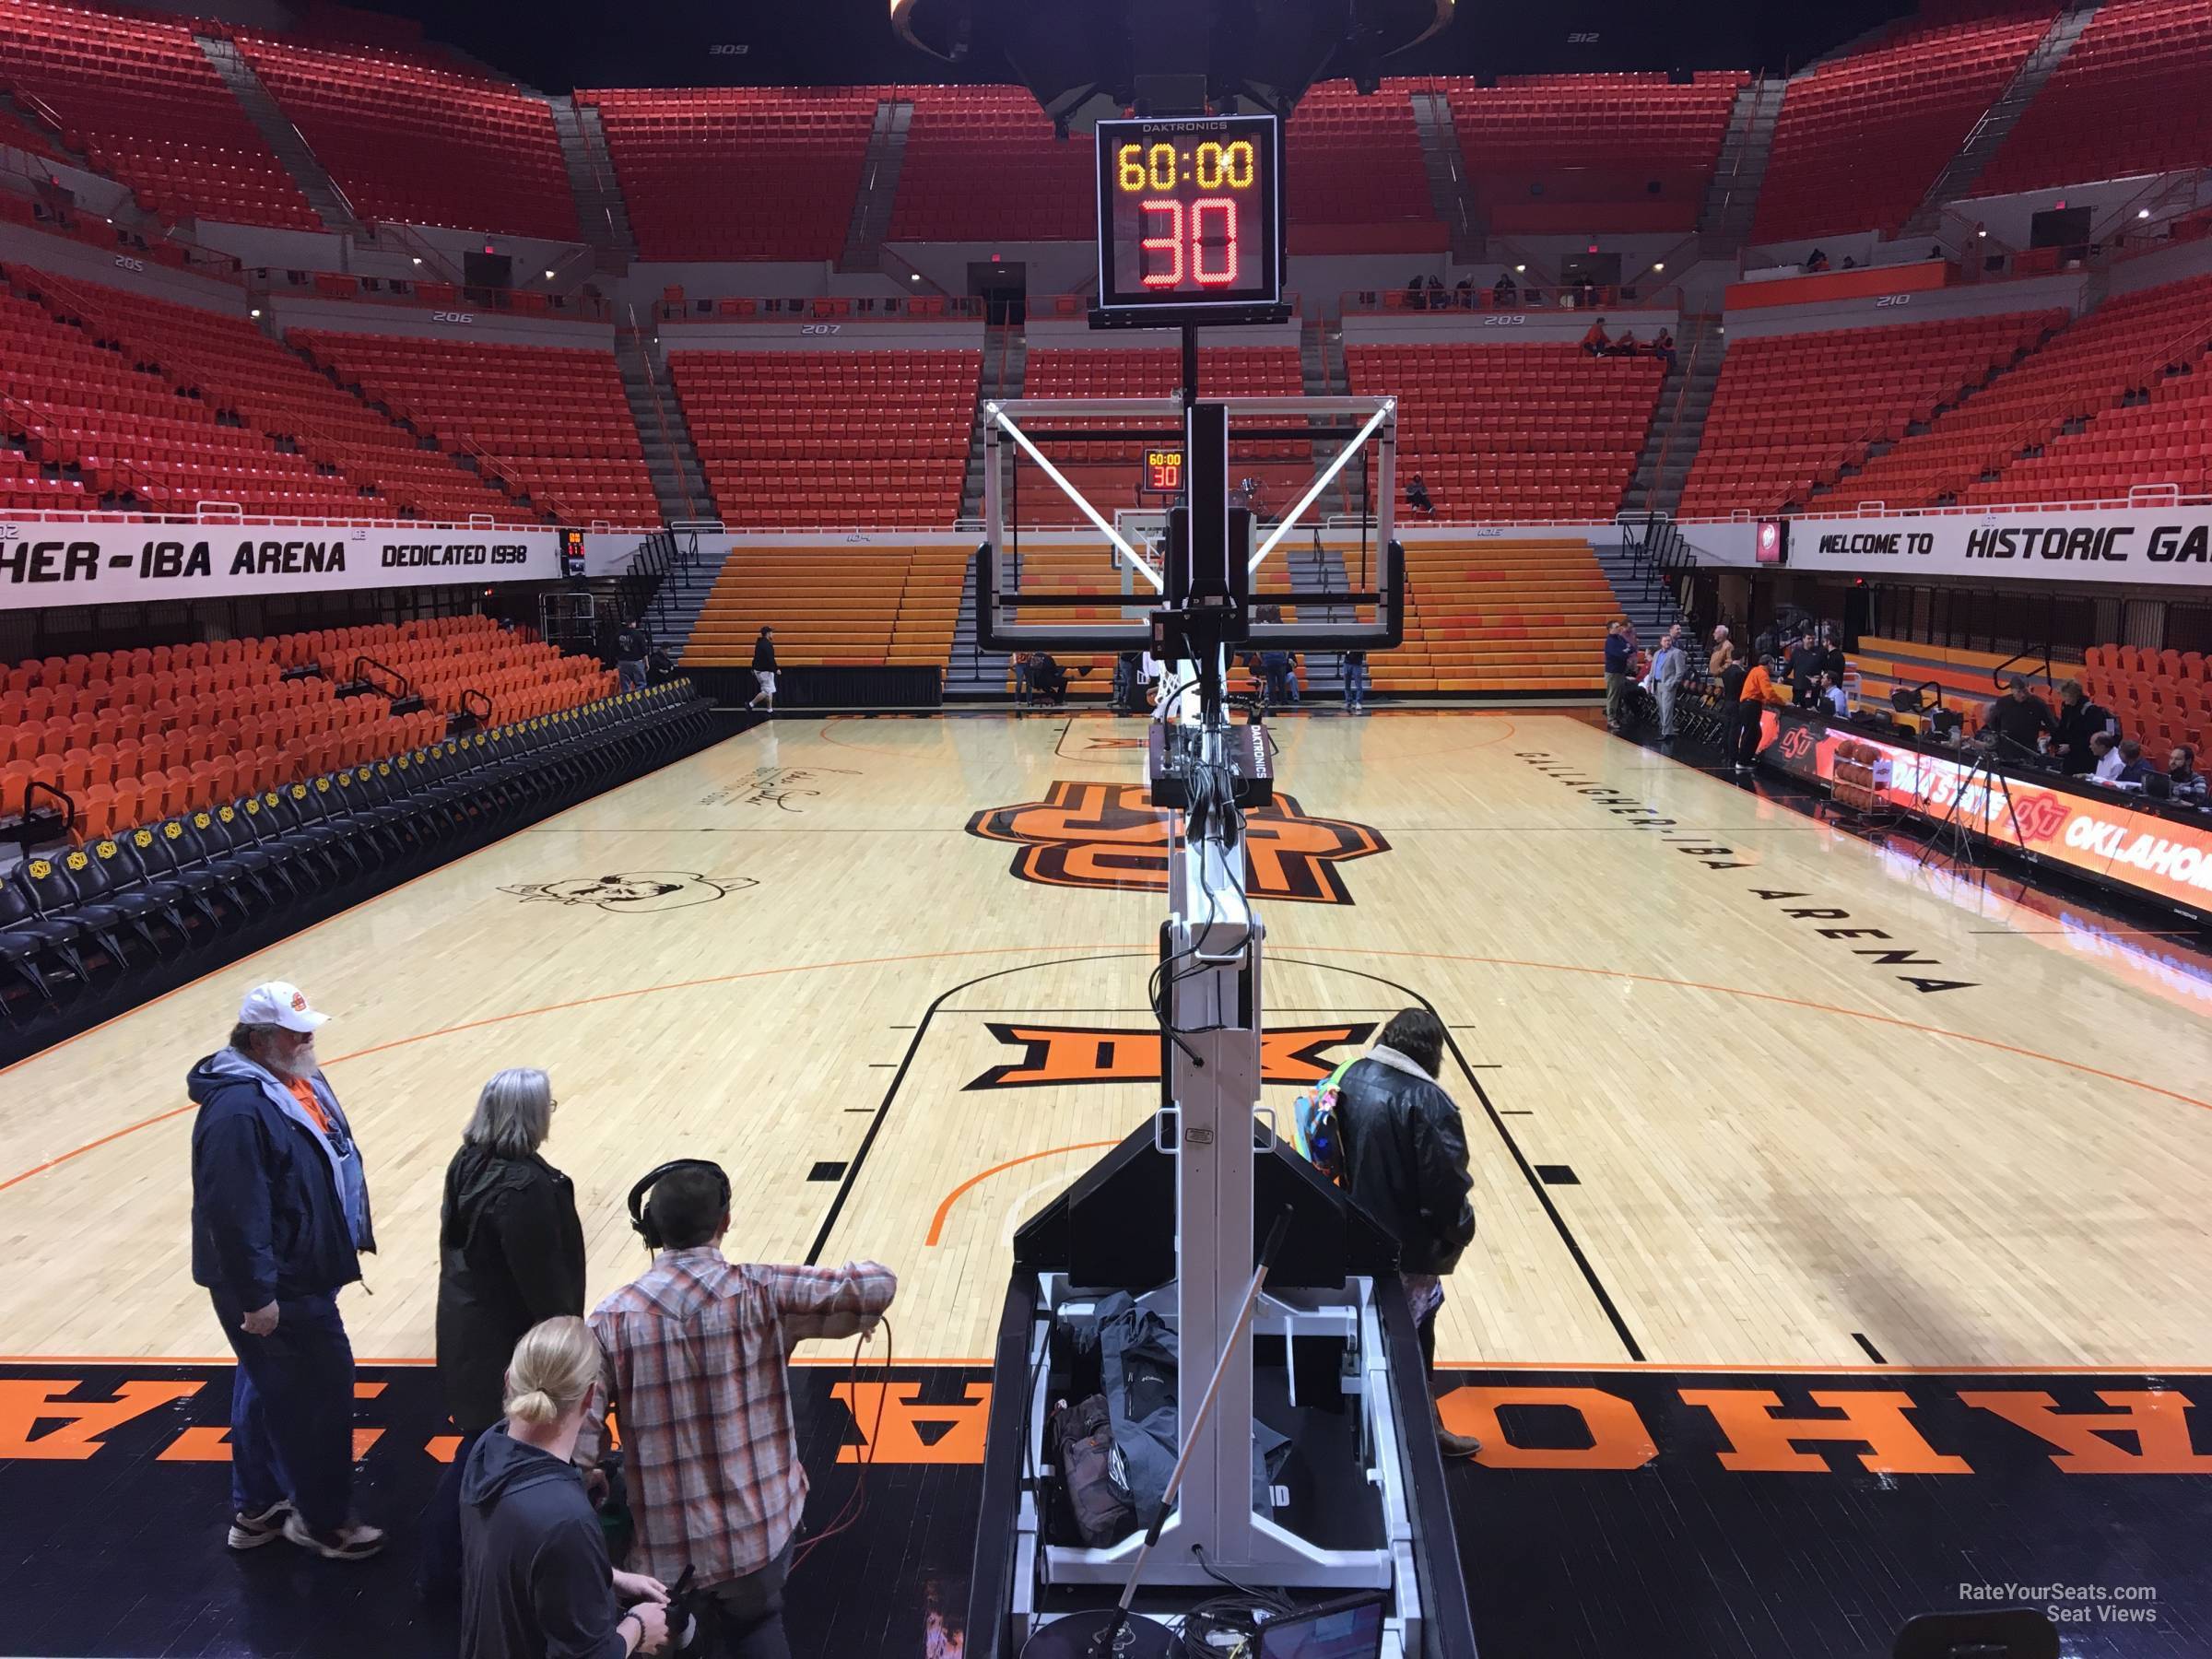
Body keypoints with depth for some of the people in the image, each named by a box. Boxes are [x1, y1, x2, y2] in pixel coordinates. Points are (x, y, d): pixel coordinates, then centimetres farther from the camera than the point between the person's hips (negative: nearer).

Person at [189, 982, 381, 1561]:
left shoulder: (298, 1080, 5)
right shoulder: (238, 1110, -27)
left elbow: (335, 1160, 16)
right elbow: (234, 1212, -28)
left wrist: (351, 1233, 20)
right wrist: (257, 1296, -25)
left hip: (301, 1270, 10)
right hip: (276, 1289, -10)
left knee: (266, 1389, 21)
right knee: (320, 1393, 1)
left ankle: (256, 1510, 37)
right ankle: (323, 1520, 18)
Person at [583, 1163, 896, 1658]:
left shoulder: (613, 1317, -11)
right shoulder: (760, 1292, -14)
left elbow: (577, 1438, -11)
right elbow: (878, 1285, -16)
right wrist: (832, 1315, 6)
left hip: (662, 1534, 1)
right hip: (756, 1521, 0)